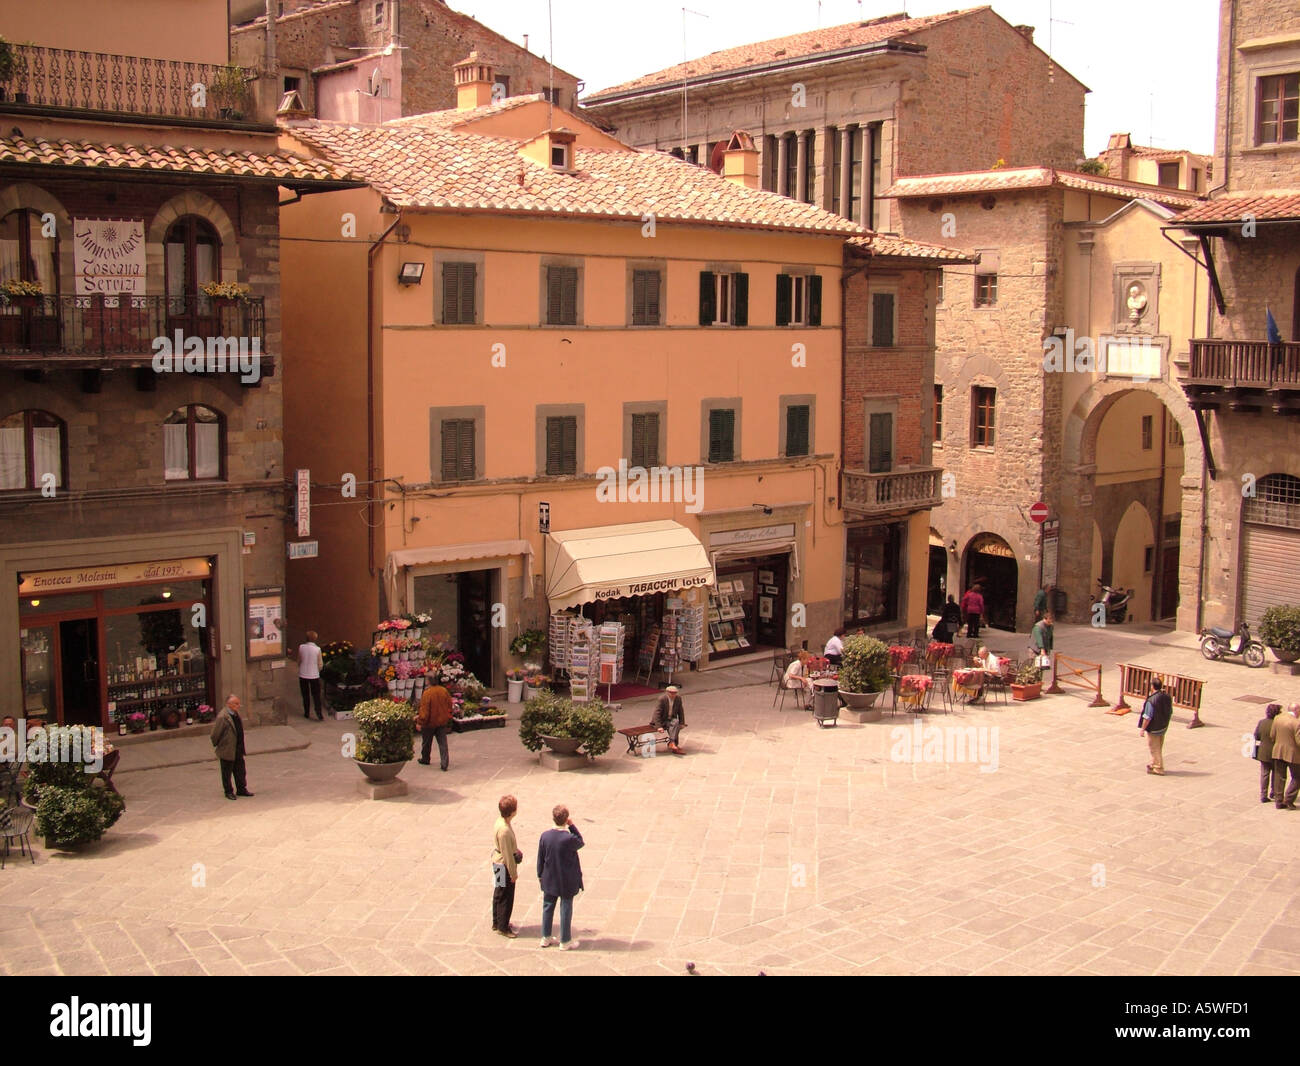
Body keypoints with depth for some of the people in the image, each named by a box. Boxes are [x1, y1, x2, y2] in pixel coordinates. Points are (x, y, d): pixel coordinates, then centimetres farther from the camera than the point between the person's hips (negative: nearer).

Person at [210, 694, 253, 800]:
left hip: (238, 750, 8)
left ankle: (241, 789, 26)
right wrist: (216, 744, -4)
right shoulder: (222, 717, -23)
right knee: (227, 772, 8)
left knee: (240, 771, 14)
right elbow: (215, 733, -17)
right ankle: (228, 792, 19)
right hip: (227, 751, -8)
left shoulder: (235, 714, 4)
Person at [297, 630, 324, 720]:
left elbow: (299, 661, 2)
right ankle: (319, 714, -3)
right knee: (316, 695, 6)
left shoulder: (301, 647, -9)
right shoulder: (317, 649, -14)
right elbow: (320, 664, -7)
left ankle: (307, 713, 21)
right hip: (314, 675, -2)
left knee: (305, 695, 14)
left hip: (303, 675, 2)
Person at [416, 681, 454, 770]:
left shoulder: (427, 693, -22)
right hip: (442, 722, 4)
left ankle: (425, 760, 34)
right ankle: (444, 763, -1)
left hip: (430, 723, -4)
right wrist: (448, 719, 18)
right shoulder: (444, 691, -5)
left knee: (426, 742, 17)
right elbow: (449, 707, 5)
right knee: (443, 743, 6)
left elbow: (424, 711, -19)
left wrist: (420, 722, -9)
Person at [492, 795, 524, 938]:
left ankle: (497, 923, 34)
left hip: (497, 863, 9)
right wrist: (513, 873, -16)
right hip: (504, 867, -9)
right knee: (505, 897, 5)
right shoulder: (504, 830, -30)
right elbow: (507, 854, -23)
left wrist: (515, 851, 9)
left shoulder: (501, 822, -1)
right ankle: (503, 927, 17)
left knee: (498, 895, 21)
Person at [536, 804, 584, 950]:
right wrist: (572, 826, -7)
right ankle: (565, 942, 21)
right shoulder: (570, 839, -26)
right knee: (566, 910, 10)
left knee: (547, 908, 19)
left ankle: (546, 938, 31)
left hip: (549, 881, 4)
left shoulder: (545, 836, -12)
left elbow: (540, 858, -2)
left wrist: (540, 875, 12)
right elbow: (580, 842, -2)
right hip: (566, 882, -4)